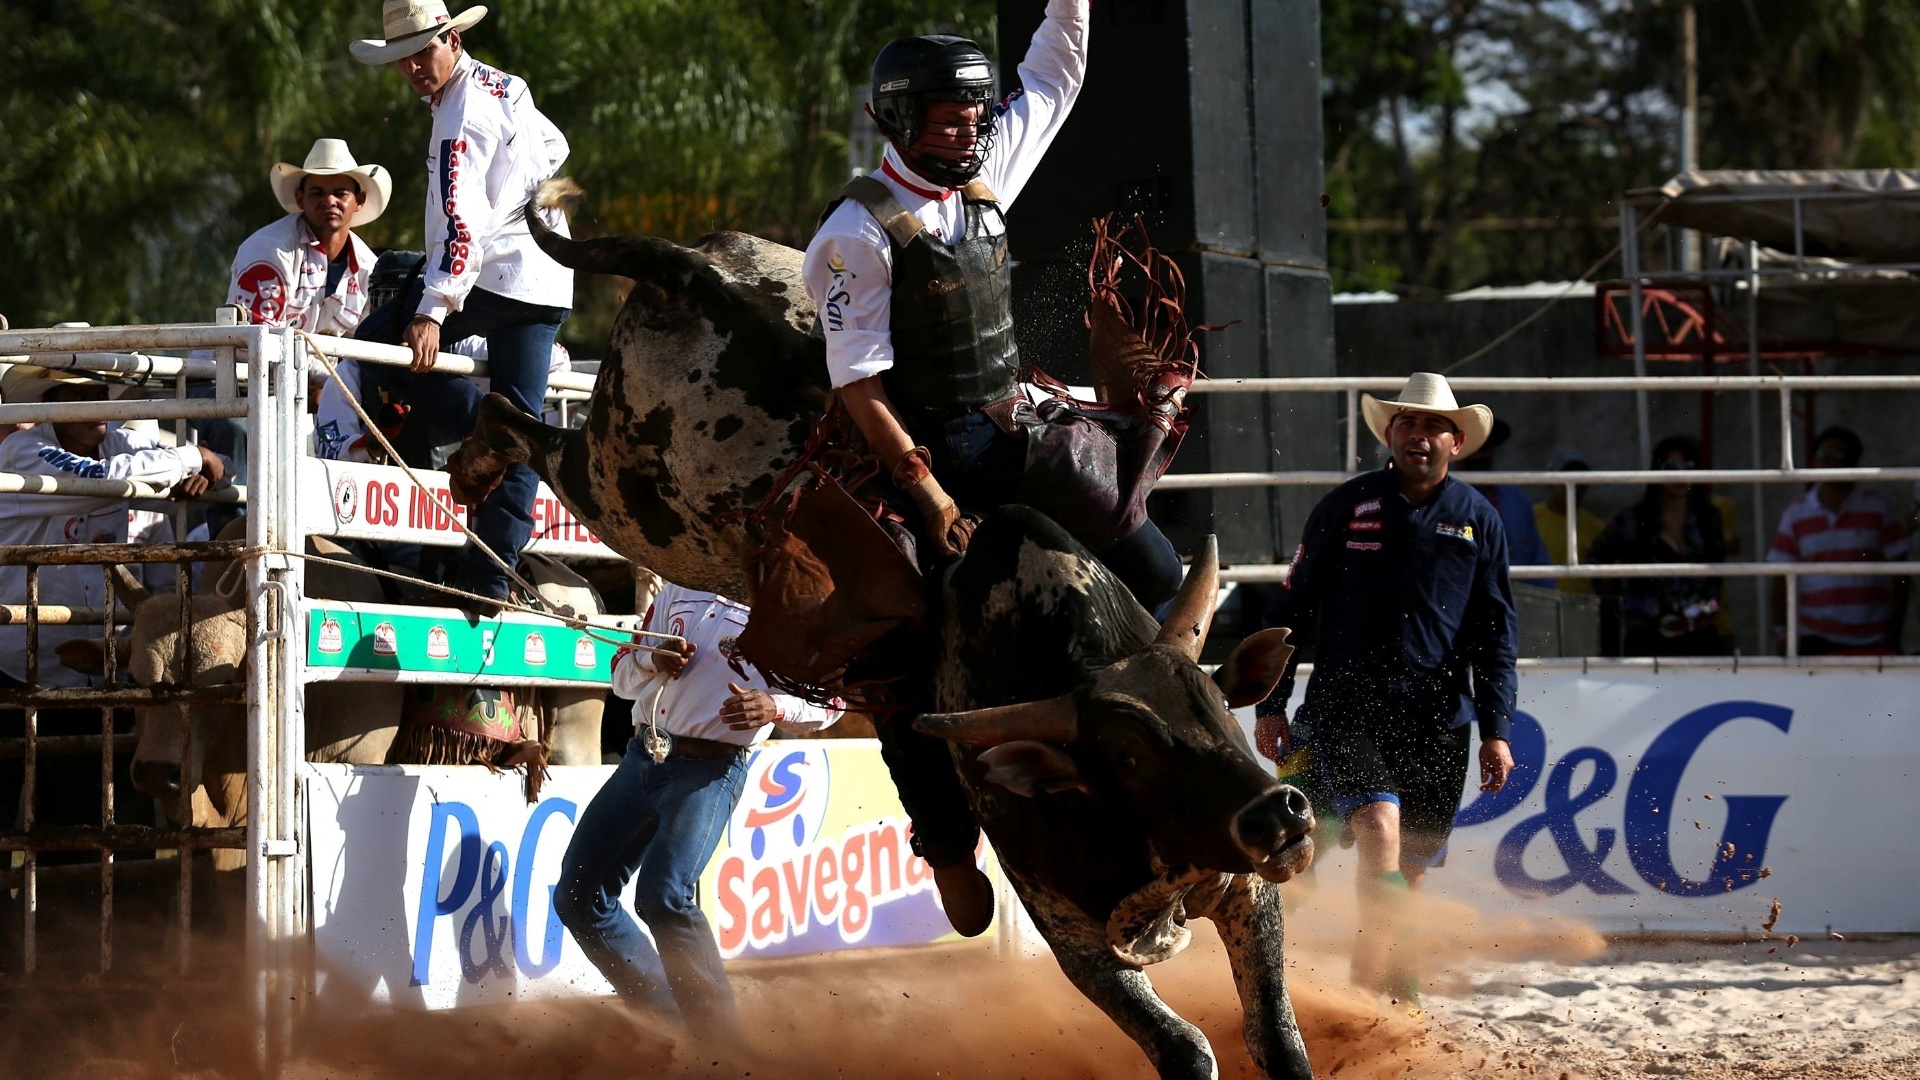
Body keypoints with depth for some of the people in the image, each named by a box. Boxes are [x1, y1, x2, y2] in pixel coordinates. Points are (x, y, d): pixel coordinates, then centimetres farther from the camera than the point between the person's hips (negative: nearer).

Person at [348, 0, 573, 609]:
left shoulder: (462, 113, -14)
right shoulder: (504, 87, 14)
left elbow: (461, 220, -22)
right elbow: (553, 148, 32)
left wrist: (434, 309, -25)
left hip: (496, 273, -9)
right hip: (549, 281, 9)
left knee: (379, 340, 2)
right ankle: (492, 575, 2)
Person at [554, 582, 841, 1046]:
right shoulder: (678, 591, 17)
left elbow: (829, 698, 1)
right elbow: (622, 677, 20)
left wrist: (774, 708, -19)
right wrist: (653, 662, -3)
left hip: (709, 768, -7)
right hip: (642, 758, 7)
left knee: (662, 894, -25)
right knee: (578, 894, 4)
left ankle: (716, 1029, -15)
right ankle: (659, 1012, 13)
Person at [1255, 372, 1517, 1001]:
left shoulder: (1478, 520, 8)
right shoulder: (1347, 507, 4)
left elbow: (1496, 633, 9)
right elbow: (1290, 609, 9)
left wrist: (1496, 730, 2)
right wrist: (1270, 705, 5)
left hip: (1437, 716, 2)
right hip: (1346, 703, -2)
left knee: (1414, 863, 8)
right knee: (1379, 819, -24)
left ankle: (1375, 972, 28)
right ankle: (1382, 962, -26)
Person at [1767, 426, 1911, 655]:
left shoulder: (1877, 510, 5)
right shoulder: (1796, 515, 8)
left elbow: (1898, 577, 4)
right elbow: (1782, 578, 9)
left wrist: (1893, 634, -2)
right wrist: (1782, 630, 0)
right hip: (1817, 640, 1)